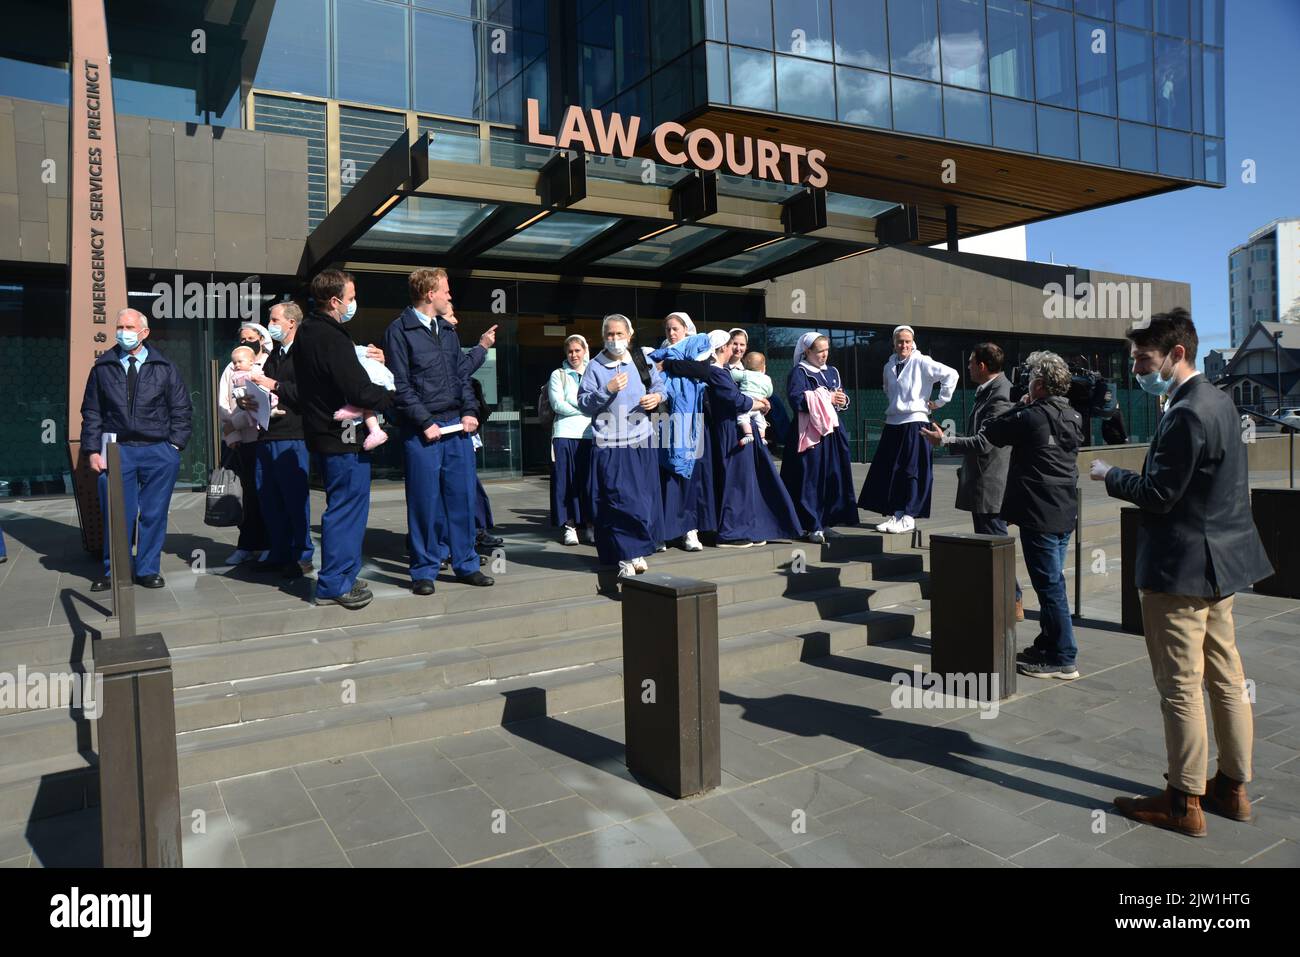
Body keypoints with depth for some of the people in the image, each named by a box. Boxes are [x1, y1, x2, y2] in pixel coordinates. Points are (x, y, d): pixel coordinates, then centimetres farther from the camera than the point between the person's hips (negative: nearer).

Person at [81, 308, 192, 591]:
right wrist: (93, 450, 1)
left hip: (159, 451, 0)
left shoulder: (164, 368, 6)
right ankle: (115, 571, 17)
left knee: (154, 514, 4)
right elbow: (91, 412, 9)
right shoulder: (102, 368, 8)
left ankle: (147, 570, 16)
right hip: (117, 451, 0)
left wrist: (174, 446, -2)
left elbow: (182, 409, 7)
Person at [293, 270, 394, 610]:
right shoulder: (332, 339, -20)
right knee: (346, 508, 0)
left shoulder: (306, 334, 11)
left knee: (341, 507, 17)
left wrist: (367, 359, 7)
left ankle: (338, 579, 26)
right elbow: (359, 392, -24)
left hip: (322, 432, 10)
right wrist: (392, 396, -8)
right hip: (343, 438, -10)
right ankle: (335, 584, 7)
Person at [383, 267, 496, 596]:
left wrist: (469, 412, 2)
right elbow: (401, 385, -10)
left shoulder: (448, 329, 16)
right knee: (425, 500, 0)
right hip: (422, 431, -6)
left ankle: (465, 564, 18)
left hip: (457, 426, 6)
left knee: (462, 496, 7)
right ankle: (424, 571, 12)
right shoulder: (399, 331, -5)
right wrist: (425, 423, -14)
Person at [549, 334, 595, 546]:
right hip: (565, 434, -1)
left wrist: (572, 406, -8)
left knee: (590, 480, 0)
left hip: (591, 434, 1)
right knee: (567, 481, -2)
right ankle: (570, 525, 3)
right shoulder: (558, 375, 11)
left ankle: (590, 524, 7)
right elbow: (557, 404, -3)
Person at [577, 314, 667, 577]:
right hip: (609, 446, -3)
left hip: (641, 441, 3)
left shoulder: (642, 360, 8)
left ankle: (636, 552, 19)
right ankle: (628, 557, 0)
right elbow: (584, 404, -4)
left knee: (644, 498, 5)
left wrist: (657, 397, -3)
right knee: (617, 500, -7)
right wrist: (607, 391, -17)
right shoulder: (595, 367, 1)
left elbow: (660, 385, 19)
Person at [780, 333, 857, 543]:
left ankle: (827, 521, 17)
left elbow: (842, 397, 20)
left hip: (833, 430, 7)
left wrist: (842, 400, -5)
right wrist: (828, 399, -15)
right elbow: (796, 399, -19)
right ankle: (812, 526, -4)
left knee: (835, 477, 7)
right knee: (811, 479, -6)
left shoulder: (832, 372, 17)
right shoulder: (799, 372, -4)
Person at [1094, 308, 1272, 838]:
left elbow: (1158, 494, -21)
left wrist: (1109, 474, -6)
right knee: (1226, 677, 16)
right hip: (1220, 560, 10)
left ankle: (1184, 802, 11)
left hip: (1181, 567, -10)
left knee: (1181, 687, 0)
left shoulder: (1186, 414, -21)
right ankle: (1232, 787, 29)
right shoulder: (1218, 401, 11)